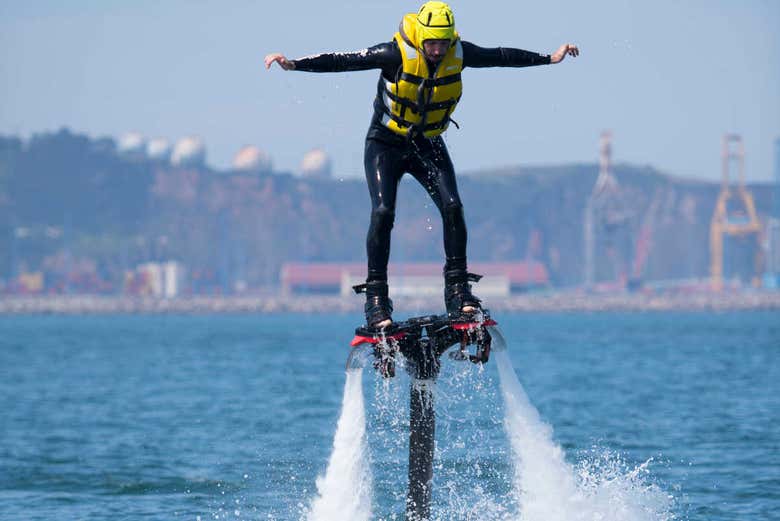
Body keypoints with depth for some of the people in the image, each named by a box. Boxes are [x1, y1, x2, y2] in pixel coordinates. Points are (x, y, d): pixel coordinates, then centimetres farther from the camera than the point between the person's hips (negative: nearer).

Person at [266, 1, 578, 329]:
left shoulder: (459, 54, -11)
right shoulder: (396, 54, -23)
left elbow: (502, 56, 5)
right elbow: (343, 61, -27)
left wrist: (550, 58, 14)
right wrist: (295, 65, -37)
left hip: (428, 145, 3)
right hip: (386, 144, -3)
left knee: (452, 207, -14)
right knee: (383, 212, -19)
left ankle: (458, 291, -6)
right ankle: (376, 298, -14)